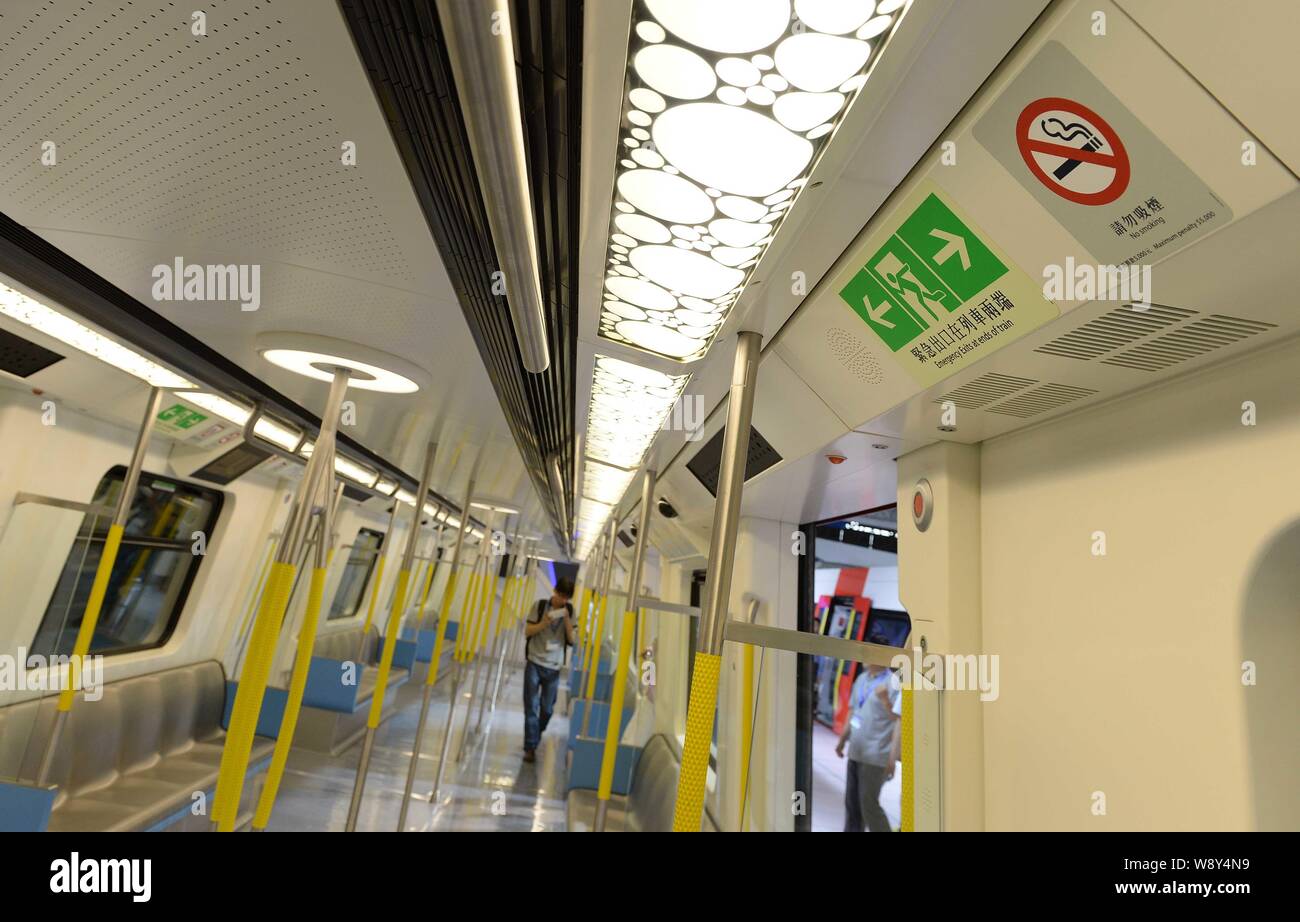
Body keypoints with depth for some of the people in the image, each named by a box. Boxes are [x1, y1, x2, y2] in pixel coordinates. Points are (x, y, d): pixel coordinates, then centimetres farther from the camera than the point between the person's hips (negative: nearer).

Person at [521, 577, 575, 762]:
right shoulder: (540, 605, -3)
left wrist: (567, 620, -15)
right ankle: (530, 747, 8)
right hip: (534, 663, -2)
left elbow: (571, 640, 0)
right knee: (531, 707, -2)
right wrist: (544, 623, -19)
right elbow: (527, 632, -2)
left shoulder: (570, 610, 2)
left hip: (554, 667, 2)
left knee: (547, 709, 11)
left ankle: (535, 738, 35)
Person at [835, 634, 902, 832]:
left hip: (875, 755, -7)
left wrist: (893, 756, -19)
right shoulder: (862, 678, 8)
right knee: (852, 801, 14)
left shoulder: (893, 683, -14)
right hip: (856, 751, 7)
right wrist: (842, 739, 21)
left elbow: (900, 720, -16)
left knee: (868, 803, -1)